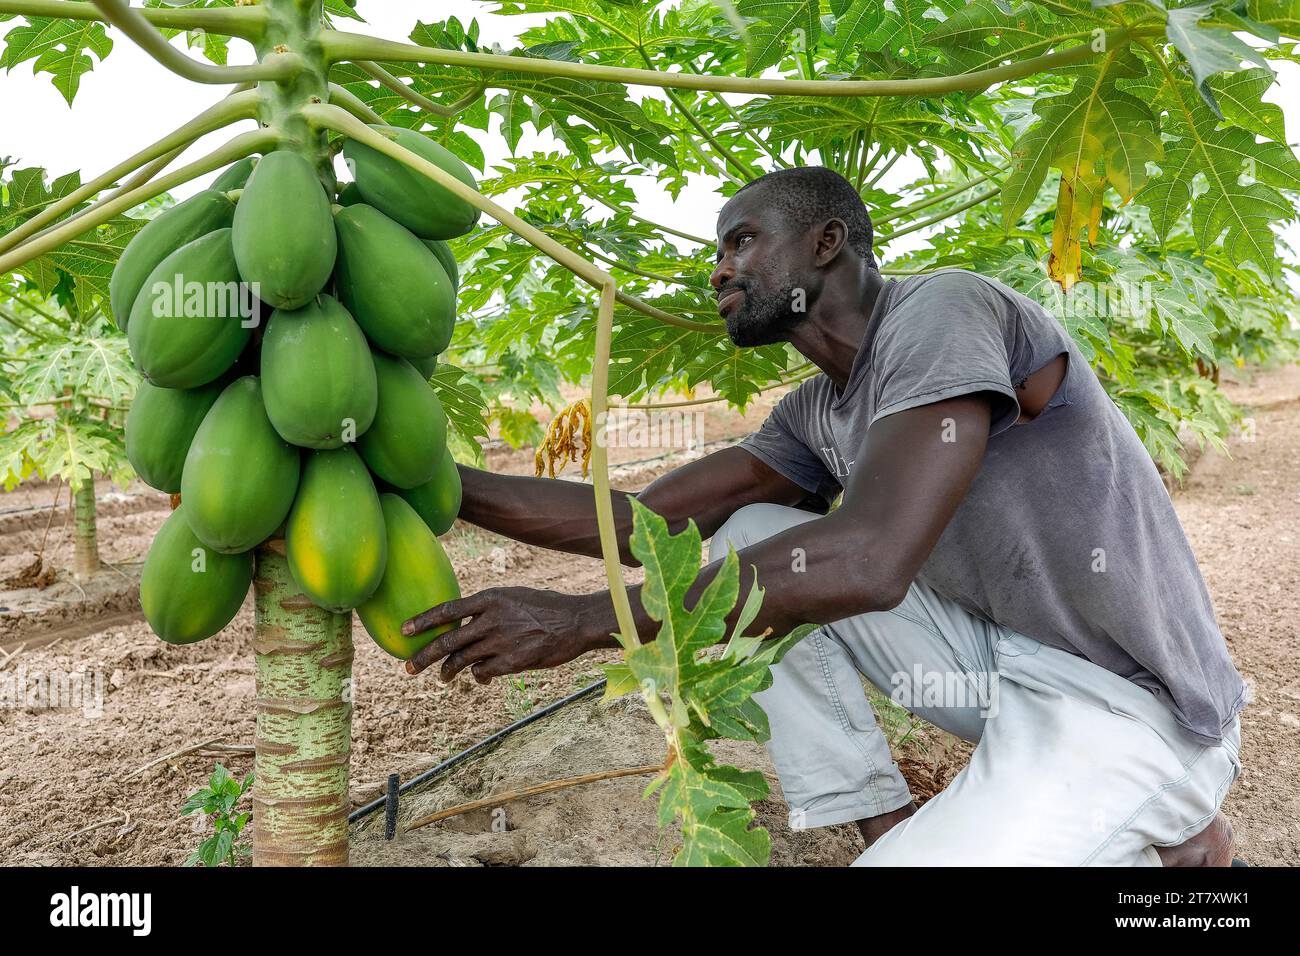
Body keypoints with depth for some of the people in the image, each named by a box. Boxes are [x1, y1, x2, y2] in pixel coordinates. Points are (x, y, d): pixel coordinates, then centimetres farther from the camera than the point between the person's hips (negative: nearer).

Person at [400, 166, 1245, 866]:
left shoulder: (942, 311, -19)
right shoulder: (814, 418, 7)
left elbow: (868, 560, -32)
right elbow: (643, 524, 3)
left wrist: (579, 620, -29)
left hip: (1128, 703, -7)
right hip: (1003, 657, 8)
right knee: (748, 548, 0)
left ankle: (1162, 847, 2)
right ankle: (889, 829, 2)